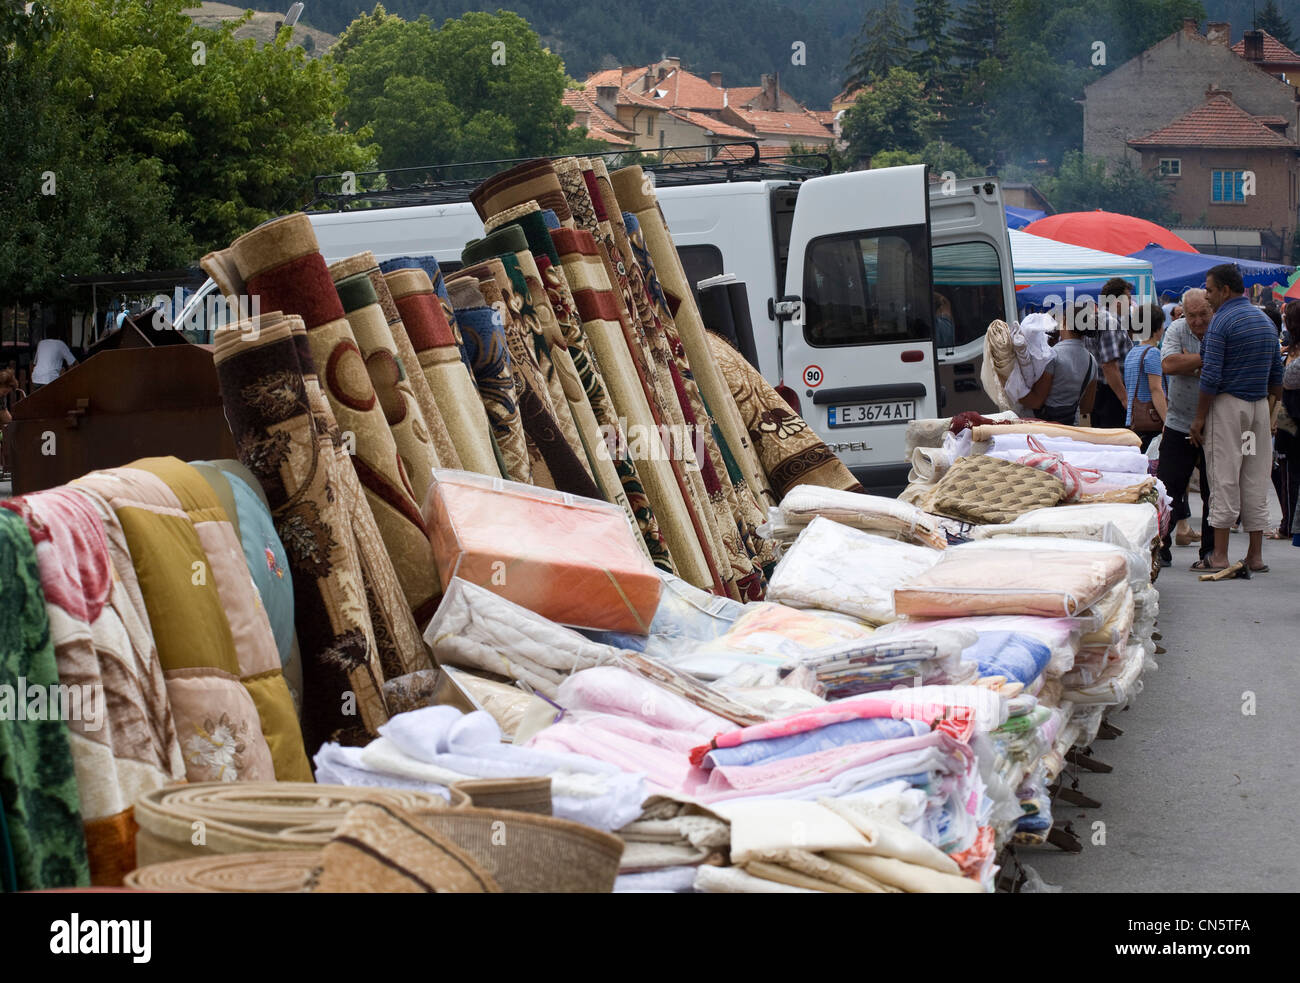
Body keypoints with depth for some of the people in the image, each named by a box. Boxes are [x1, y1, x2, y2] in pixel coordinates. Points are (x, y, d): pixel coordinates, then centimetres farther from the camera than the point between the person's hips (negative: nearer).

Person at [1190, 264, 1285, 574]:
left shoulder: (1221, 321, -11)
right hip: (1260, 407, 7)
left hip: (1227, 405, -6)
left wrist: (1198, 419, -10)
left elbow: (1211, 377, -16)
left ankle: (1219, 555, -3)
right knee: (1256, 481, 8)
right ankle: (1255, 555, 10)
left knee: (1224, 480, -4)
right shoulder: (1265, 321, 13)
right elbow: (1277, 373, 16)